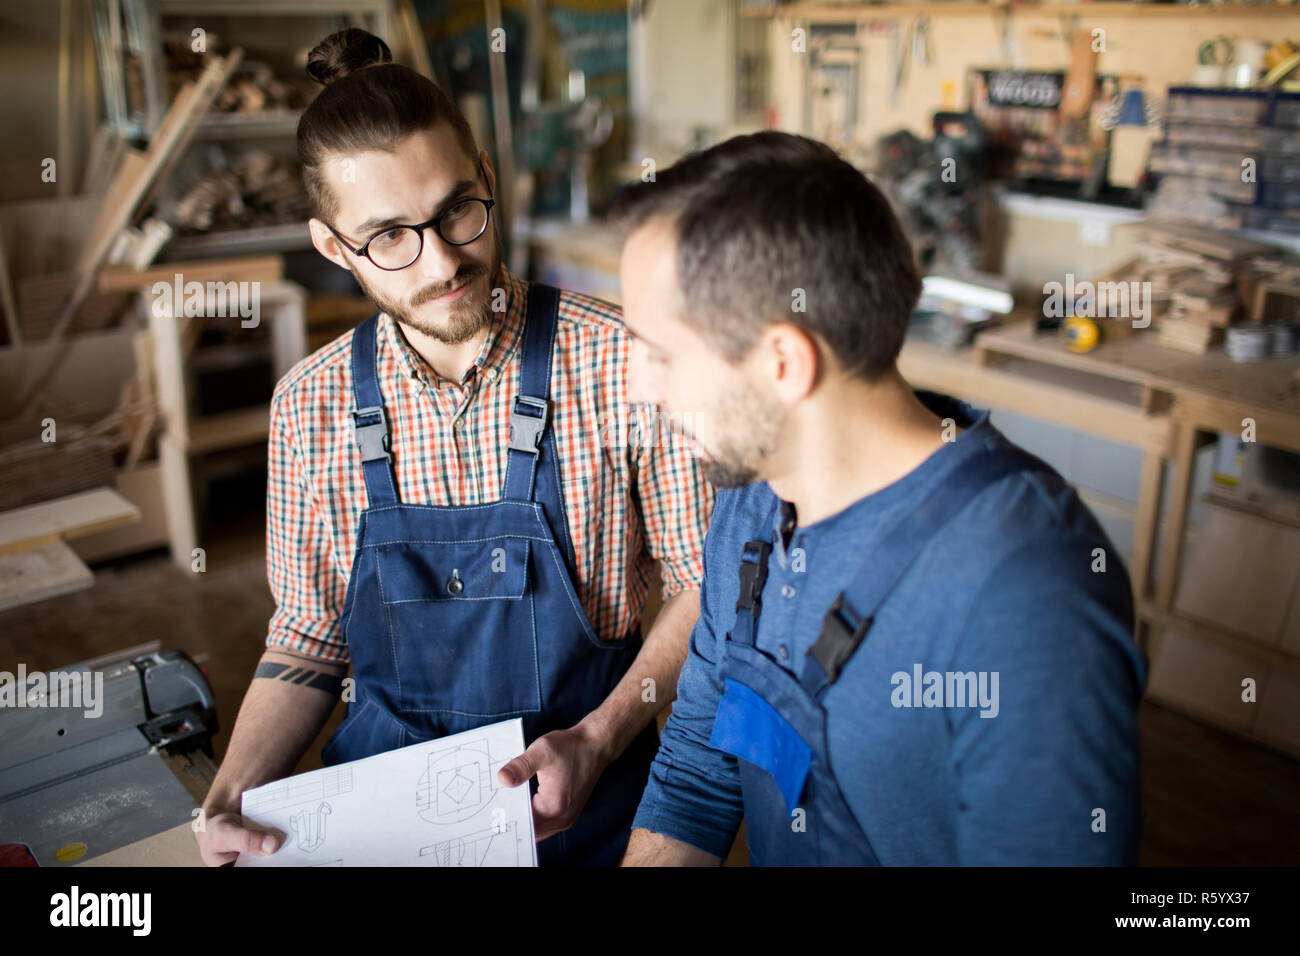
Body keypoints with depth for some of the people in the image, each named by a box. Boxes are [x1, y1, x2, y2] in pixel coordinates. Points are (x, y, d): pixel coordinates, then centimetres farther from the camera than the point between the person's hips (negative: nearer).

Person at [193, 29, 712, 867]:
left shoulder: (621, 363, -13)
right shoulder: (309, 405, -2)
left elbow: (705, 585, -4)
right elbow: (308, 640, 7)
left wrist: (598, 739, -14)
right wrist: (231, 799, -5)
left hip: (578, 800, -1)